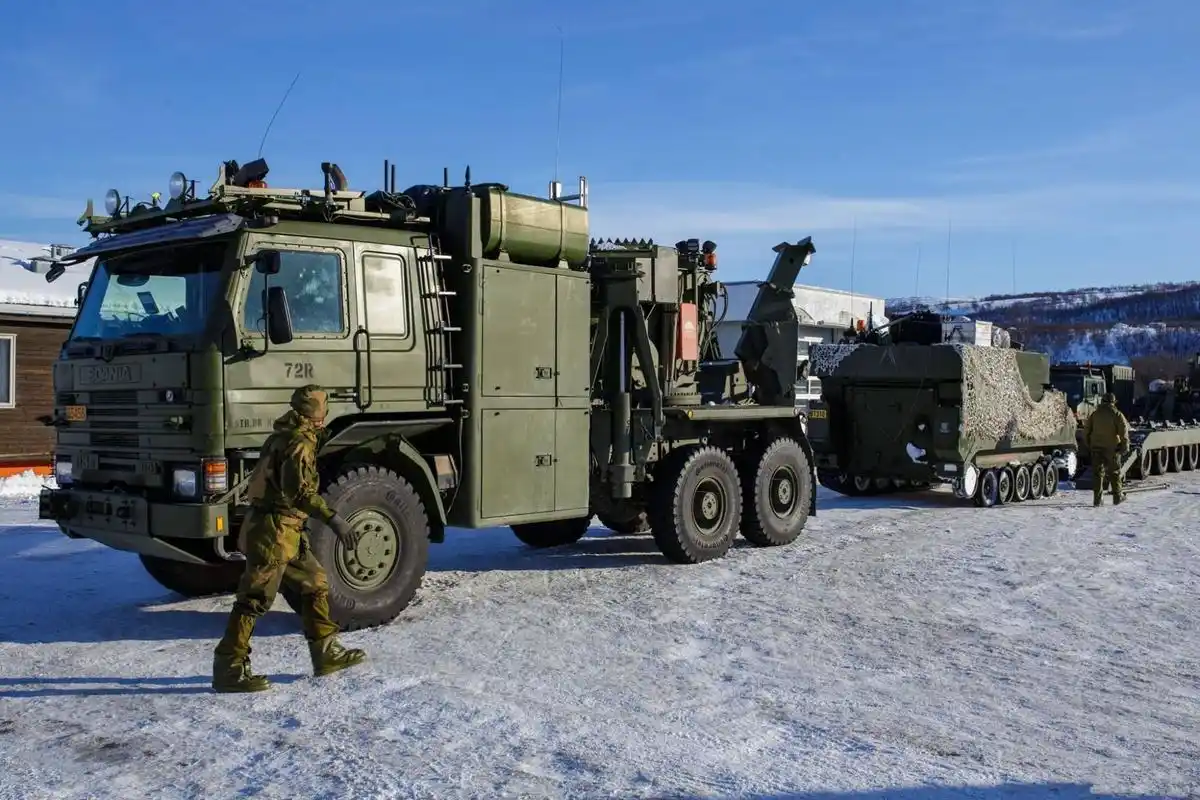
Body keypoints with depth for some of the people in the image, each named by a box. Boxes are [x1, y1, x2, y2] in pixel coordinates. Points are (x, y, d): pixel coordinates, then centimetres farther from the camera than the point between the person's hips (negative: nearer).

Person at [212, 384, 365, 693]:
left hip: (284, 530, 10)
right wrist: (332, 518, -33)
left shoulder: (283, 435, 15)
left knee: (315, 582, 14)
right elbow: (298, 489, -29)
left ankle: (325, 653, 20)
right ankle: (229, 668, -2)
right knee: (256, 598, -7)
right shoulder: (301, 441, -16)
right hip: (275, 530, -10)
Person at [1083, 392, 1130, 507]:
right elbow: (1124, 431, -11)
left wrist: (1088, 444, 17)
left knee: (1097, 473, 4)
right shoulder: (1117, 415, -4)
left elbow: (1086, 430, 8)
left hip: (1096, 447, 2)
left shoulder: (1094, 414, 5)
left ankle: (1097, 498, -1)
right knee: (1114, 472, 11)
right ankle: (1117, 496, 17)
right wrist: (1125, 446, -6)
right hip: (1112, 448, -2)